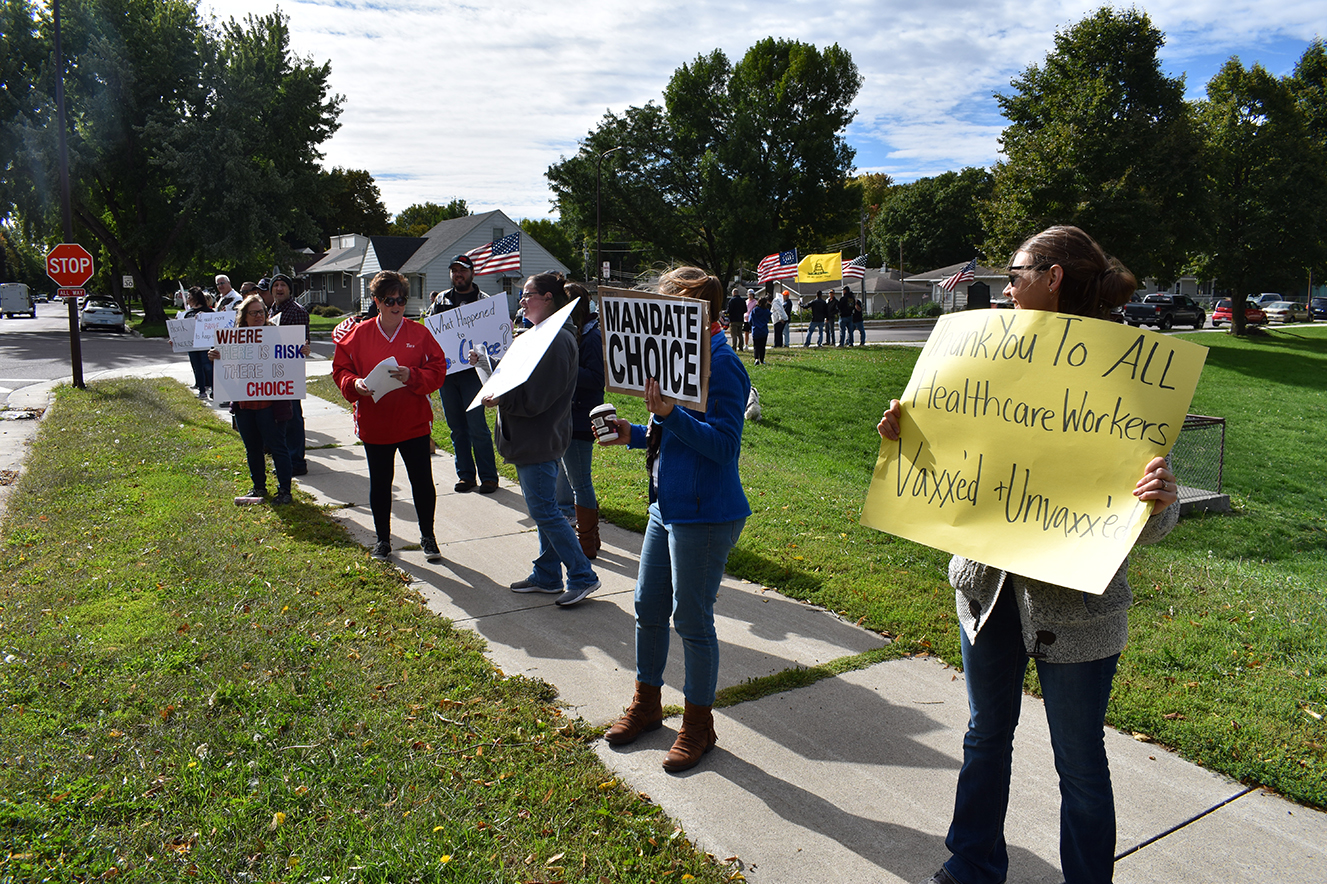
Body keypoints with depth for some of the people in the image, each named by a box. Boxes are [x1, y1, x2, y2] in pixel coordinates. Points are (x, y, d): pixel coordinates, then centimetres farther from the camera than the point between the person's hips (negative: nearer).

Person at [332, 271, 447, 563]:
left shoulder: (419, 333, 0)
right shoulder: (358, 334, 1)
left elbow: (438, 370, -1)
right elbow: (340, 369, 5)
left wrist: (412, 376, -19)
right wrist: (354, 384, -16)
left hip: (414, 421, -1)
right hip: (374, 423, 1)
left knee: (423, 481, 2)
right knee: (379, 483, 11)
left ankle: (427, 536, 21)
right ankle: (382, 538, 27)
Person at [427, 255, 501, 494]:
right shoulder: (440, 300, 14)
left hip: (471, 369, -4)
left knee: (477, 425, -6)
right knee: (456, 427, 9)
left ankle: (488, 476, 4)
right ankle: (465, 474, 18)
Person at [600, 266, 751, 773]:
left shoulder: (721, 365, -17)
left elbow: (723, 444, -23)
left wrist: (669, 414, -32)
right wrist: (634, 434, 6)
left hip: (705, 515, -9)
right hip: (667, 506, 10)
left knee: (691, 620, 4)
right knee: (648, 608, 18)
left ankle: (698, 725, 24)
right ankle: (646, 704, 38)